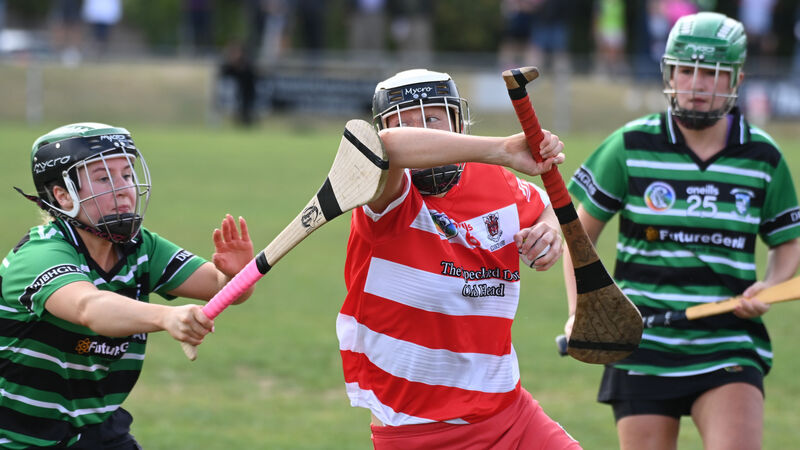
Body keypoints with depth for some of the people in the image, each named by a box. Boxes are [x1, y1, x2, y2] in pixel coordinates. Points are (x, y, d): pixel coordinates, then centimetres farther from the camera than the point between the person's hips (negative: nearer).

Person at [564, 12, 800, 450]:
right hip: (643, 345, 0)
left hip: (729, 345, 0)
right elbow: (580, 230, 8)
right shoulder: (631, 146, -1)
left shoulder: (763, 157, 3)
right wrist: (581, 311, -2)